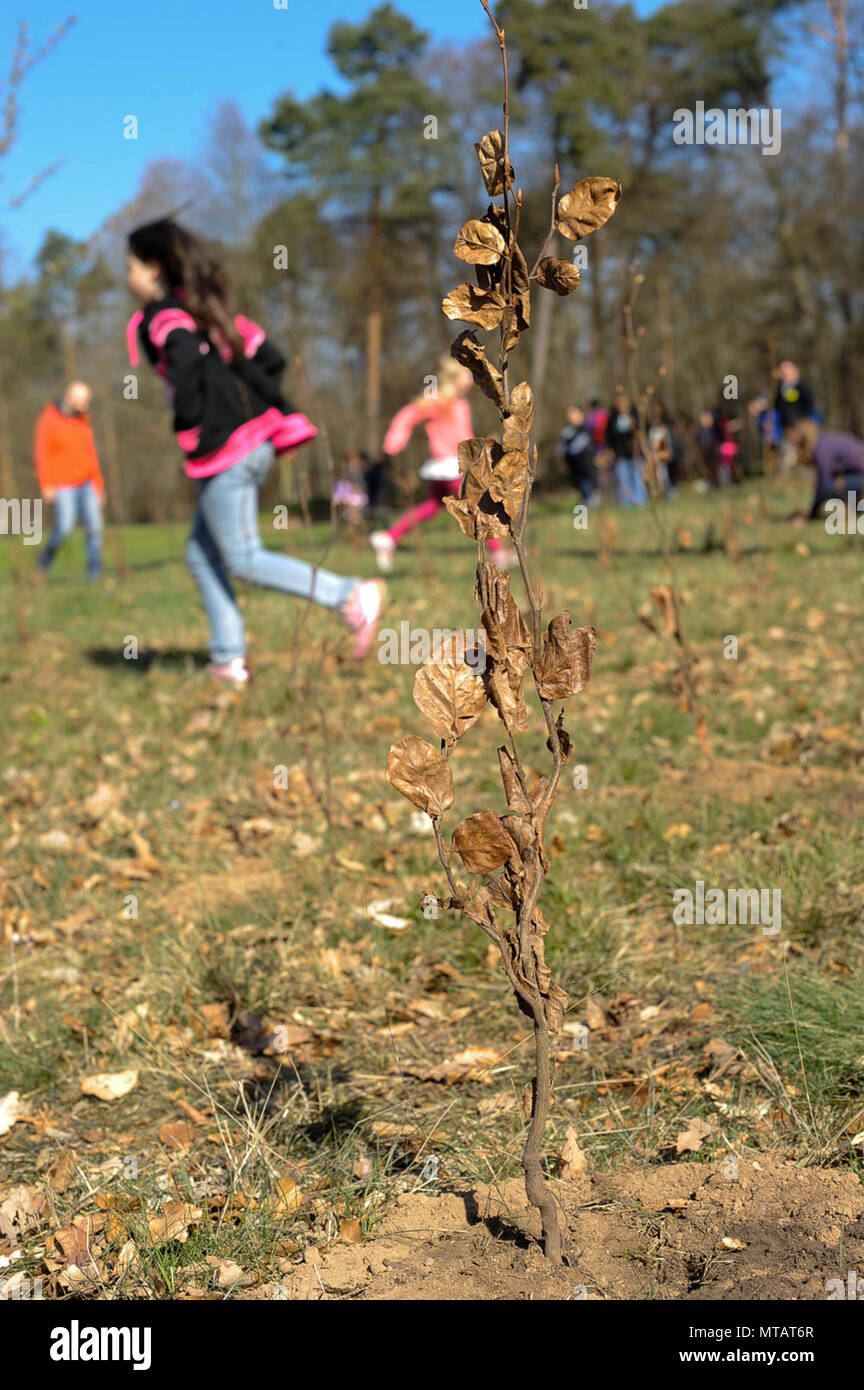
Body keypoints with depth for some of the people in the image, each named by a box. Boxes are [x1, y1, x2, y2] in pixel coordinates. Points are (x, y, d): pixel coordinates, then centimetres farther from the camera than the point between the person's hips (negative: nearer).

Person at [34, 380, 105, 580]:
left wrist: (99, 486, 13)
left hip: (86, 483, 5)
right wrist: (46, 485, -15)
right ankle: (46, 558, 14)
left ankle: (95, 571, -7)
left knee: (93, 524, -9)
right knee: (64, 528, -12)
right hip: (63, 485, -5)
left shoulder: (83, 423, 11)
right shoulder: (49, 420, -5)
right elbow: (41, 454, -8)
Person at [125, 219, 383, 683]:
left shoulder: (160, 316, -6)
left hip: (223, 451, -9)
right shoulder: (204, 308, 19)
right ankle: (228, 660, 14)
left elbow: (185, 353, -27)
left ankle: (350, 595, -10)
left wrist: (188, 423, -16)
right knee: (202, 553, 14)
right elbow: (269, 358, 18)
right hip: (255, 441, 9)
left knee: (243, 560, -3)